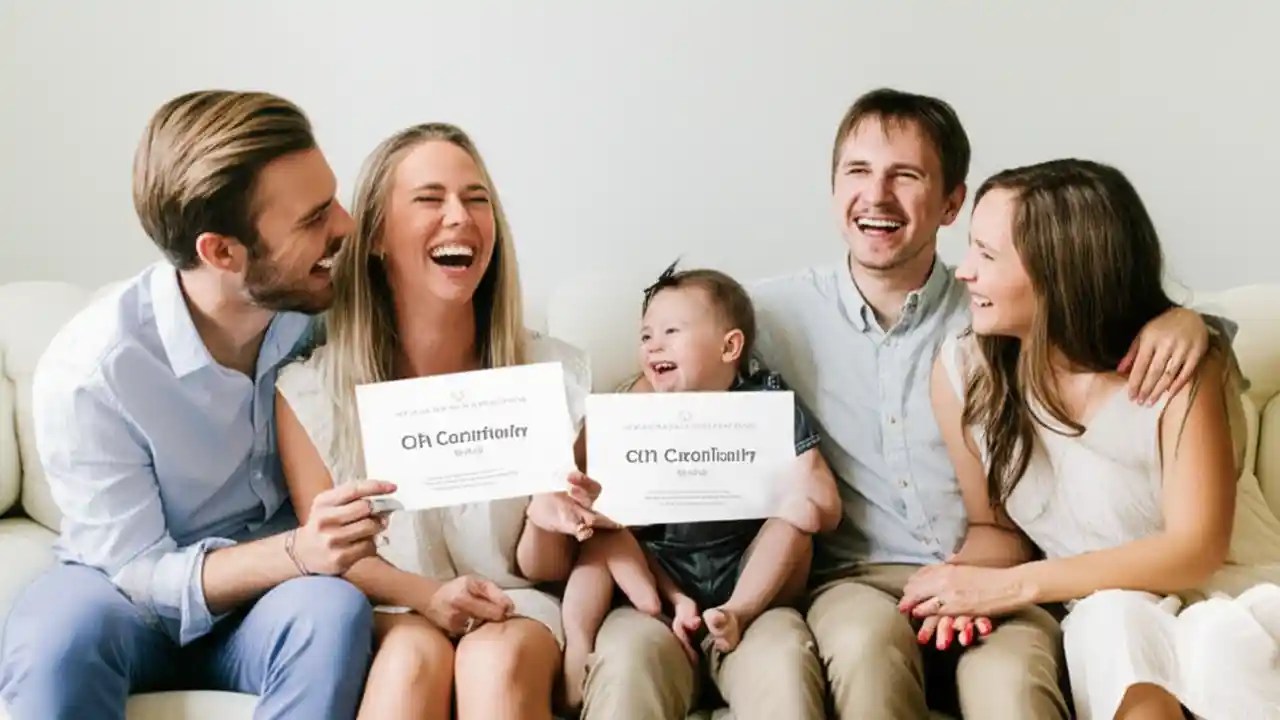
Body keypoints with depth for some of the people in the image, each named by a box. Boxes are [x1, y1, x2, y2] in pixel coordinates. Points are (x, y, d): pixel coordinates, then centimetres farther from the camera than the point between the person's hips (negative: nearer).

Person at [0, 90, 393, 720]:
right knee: (59, 633, -36)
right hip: (131, 603, -2)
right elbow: (136, 571, -17)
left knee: (333, 609, -31)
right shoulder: (89, 370, -21)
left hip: (275, 604, 3)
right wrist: (295, 552, -34)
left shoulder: (324, 309, -12)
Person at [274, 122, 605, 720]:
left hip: (512, 611, 1)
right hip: (384, 614, -1)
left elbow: (543, 571, 4)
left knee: (497, 659, -33)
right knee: (415, 658, -34)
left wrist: (547, 522, -20)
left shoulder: (553, 374, -4)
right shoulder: (309, 388, -6)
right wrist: (425, 595, -18)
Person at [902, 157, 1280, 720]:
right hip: (1106, 609, 2)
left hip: (1231, 592, -2)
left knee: (1220, 643, -37)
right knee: (1111, 623, -34)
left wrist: (1012, 586, -25)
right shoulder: (963, 369, -8)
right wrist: (970, 582, -21)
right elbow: (992, 522, 4)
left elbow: (1196, 550, -19)